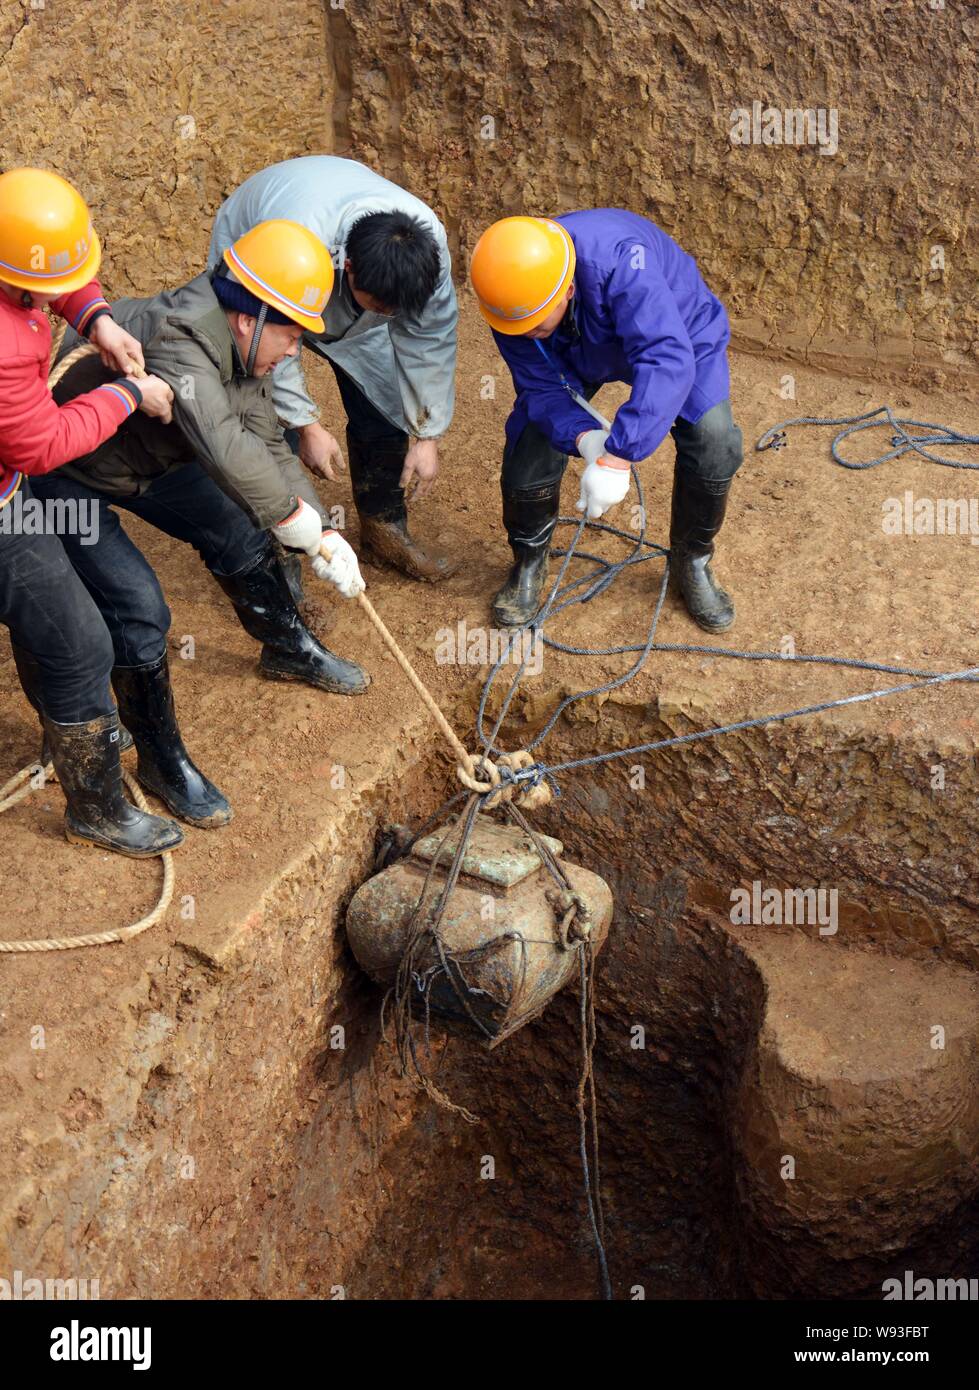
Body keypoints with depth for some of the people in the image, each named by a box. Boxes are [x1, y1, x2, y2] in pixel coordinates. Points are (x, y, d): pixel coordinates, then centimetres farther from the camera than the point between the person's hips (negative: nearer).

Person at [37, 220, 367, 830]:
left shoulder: (241, 346, -8)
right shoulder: (178, 345, -39)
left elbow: (268, 445, -5)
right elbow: (228, 454, -52)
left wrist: (322, 533, -13)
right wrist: (311, 532, -44)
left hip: (150, 457, 9)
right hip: (68, 479, -9)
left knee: (239, 532, 12)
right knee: (138, 611, -13)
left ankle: (289, 651, 38)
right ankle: (162, 761, 6)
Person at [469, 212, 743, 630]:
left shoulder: (618, 260, -46)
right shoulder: (512, 299, -30)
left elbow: (668, 360, -53)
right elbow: (542, 388, -24)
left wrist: (617, 459, -60)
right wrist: (583, 438, -45)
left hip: (676, 332, -2)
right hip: (577, 353, 3)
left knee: (713, 442, -20)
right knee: (530, 444, -14)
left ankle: (691, 560, 7)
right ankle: (529, 564, 14)